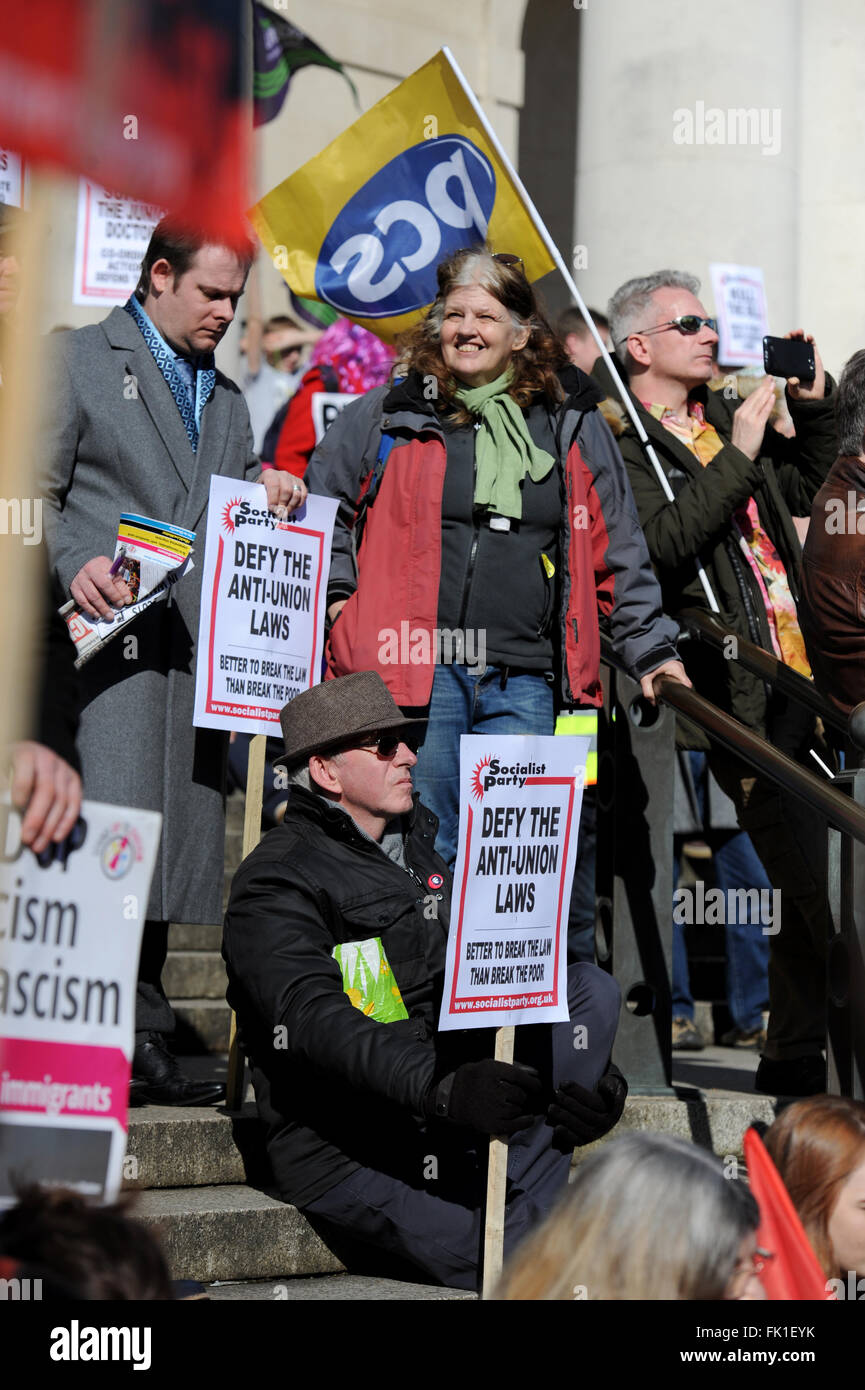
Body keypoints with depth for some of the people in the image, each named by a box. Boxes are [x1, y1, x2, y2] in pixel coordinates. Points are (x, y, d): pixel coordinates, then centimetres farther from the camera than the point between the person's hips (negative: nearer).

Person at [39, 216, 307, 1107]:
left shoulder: (223, 391, 25)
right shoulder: (80, 359, 5)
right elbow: (35, 489, 0)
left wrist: (268, 490, 6)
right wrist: (74, 563, -17)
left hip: (203, 637, 6)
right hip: (116, 628, -6)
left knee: (183, 829, 3)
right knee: (123, 824, -15)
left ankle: (143, 1039, 7)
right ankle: (129, 1029, -14)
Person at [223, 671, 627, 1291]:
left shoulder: (418, 849, 19)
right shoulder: (277, 883, -10)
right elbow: (314, 1020, -26)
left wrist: (587, 1071, 4)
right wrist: (442, 1088, -41)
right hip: (349, 1156, -9)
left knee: (591, 987, -9)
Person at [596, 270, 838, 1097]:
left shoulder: (725, 417, 18)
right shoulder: (620, 444, -6)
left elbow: (802, 484, 33)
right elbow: (660, 546, -21)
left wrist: (814, 402, 18)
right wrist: (738, 454, -17)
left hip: (796, 679, 7)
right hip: (737, 697, -7)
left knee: (810, 886, 7)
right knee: (806, 886, -9)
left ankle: (795, 1064, 17)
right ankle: (794, 1063, 1)